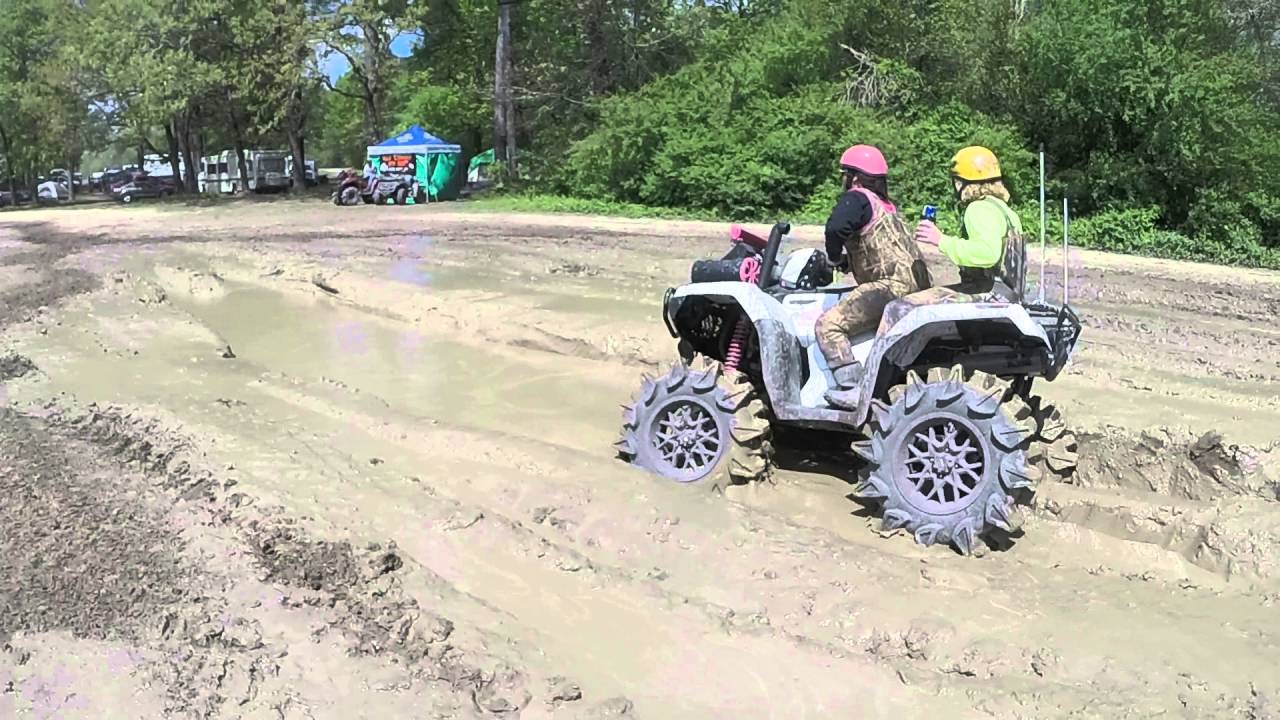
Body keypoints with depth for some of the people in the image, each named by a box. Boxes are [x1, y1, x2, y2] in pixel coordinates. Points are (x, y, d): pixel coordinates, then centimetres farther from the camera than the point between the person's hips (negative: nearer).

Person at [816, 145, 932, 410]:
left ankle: (855, 390, -27)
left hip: (892, 284, -10)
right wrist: (846, 261, 28)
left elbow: (836, 228, -21)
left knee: (829, 325, -17)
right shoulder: (886, 205, 27)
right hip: (917, 285, 10)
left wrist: (834, 258, -4)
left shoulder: (857, 198, -1)